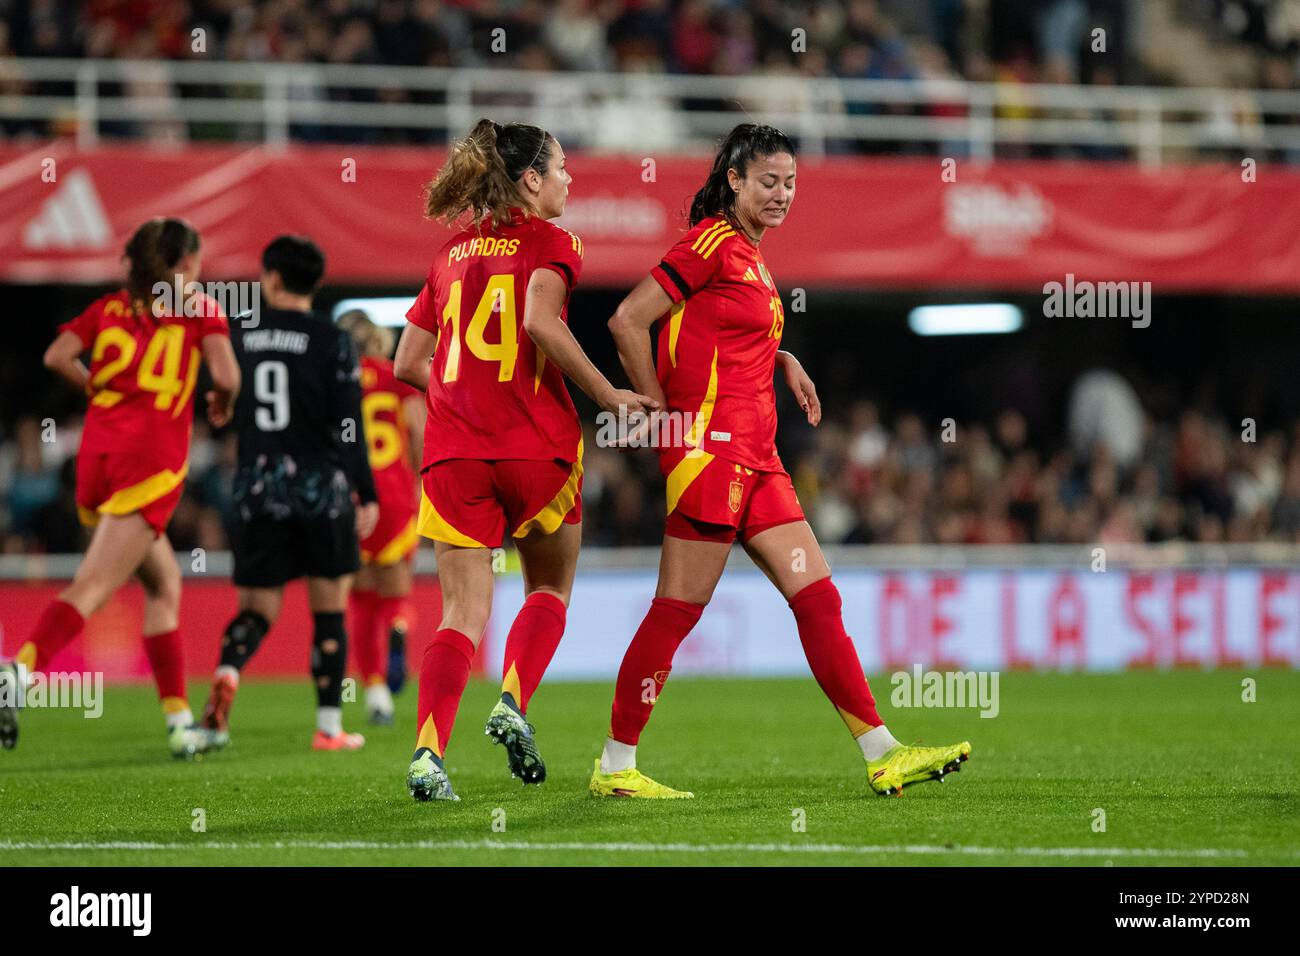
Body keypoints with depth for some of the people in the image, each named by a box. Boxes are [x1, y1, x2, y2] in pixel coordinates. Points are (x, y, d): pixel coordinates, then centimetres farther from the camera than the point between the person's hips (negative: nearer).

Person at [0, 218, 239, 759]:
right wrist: (221, 408, 14)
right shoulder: (199, 309, 7)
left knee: (164, 583, 18)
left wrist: (101, 392, 17)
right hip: (153, 460, -6)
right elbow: (226, 375, -7)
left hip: (98, 452, 6)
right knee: (93, 588, -16)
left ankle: (180, 721, 16)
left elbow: (57, 357, 3)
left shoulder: (109, 307, 18)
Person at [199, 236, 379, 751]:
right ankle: (329, 726, 7)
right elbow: (349, 426, -8)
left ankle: (228, 670, -22)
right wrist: (367, 495, -4)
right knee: (330, 611, 7)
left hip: (258, 492, 2)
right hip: (322, 492, -2)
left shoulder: (237, 335, 4)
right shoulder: (331, 341, -6)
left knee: (257, 609, 10)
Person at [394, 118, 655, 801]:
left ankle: (427, 753, -17)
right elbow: (541, 321, -18)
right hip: (536, 442, -4)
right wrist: (608, 396, -11)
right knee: (550, 588, 19)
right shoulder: (550, 242, 1)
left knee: (463, 612, 2)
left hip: (453, 449, 4)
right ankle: (513, 706, -3)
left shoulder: (451, 253, 17)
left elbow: (407, 364, 17)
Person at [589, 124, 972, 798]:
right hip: (710, 447, -9)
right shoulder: (713, 243, -9)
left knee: (818, 598, 4)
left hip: (755, 457, 9)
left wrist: (780, 359, 14)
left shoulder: (750, 256, 18)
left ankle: (882, 755, 3)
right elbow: (627, 322, -14)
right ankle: (614, 768, 1)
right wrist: (662, 415, -10)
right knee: (677, 611, -6)